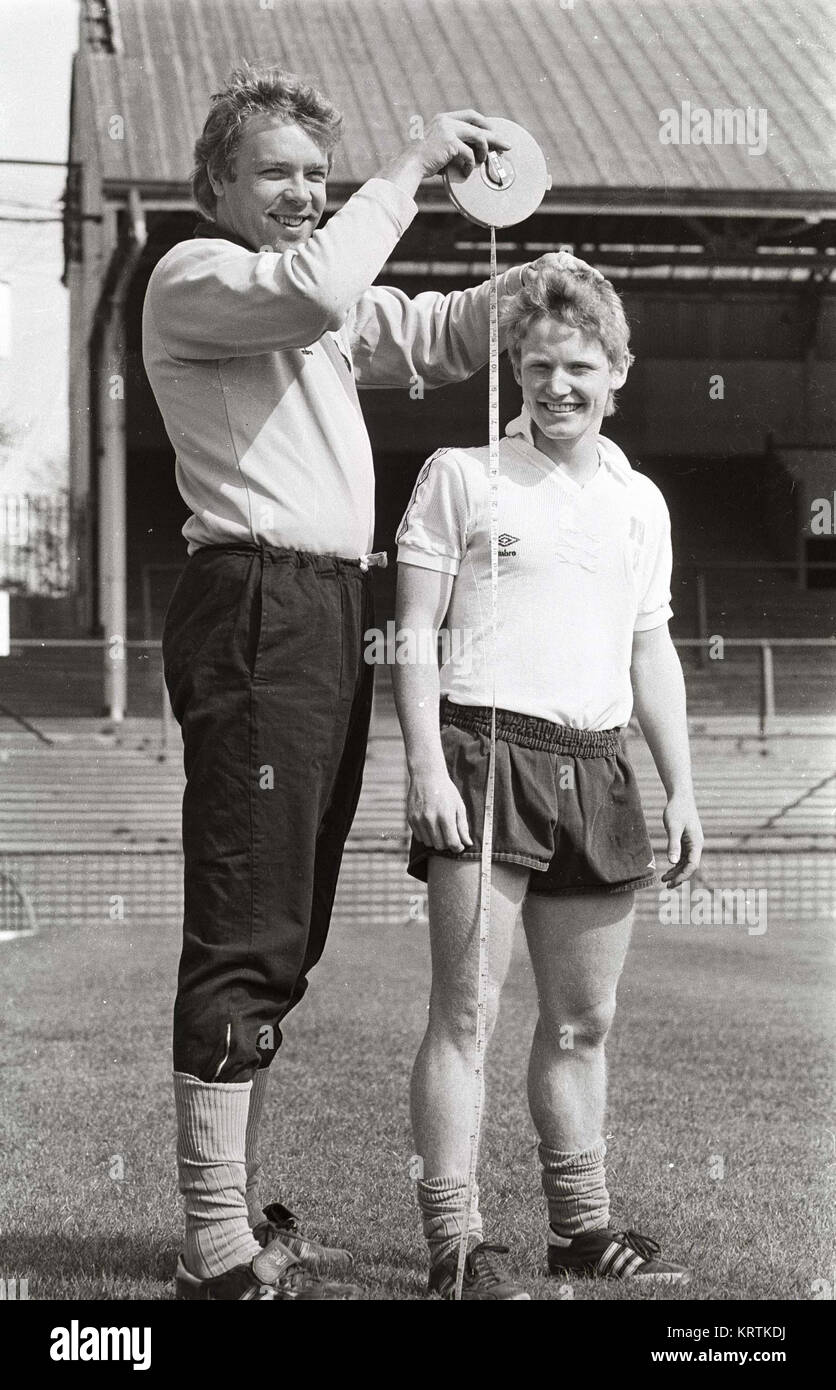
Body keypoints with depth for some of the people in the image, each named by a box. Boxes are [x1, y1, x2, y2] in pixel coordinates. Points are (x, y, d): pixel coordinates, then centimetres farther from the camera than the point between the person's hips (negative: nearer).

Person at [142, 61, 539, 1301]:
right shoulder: (193, 275, -2)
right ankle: (219, 1255, -9)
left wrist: (531, 282, 2)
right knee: (246, 936, -11)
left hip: (330, 613, 9)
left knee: (284, 934, 11)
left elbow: (438, 335, 21)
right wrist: (410, 168, -11)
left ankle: (238, 1212, 19)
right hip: (256, 605, -9)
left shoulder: (324, 298, 24)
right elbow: (317, 288, -21)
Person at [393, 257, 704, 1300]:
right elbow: (415, 632, -2)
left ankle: (582, 1225, 22)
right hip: (486, 753, -5)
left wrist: (681, 787, 15)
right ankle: (455, 1245, -4)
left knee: (583, 1018, 11)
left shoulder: (640, 500, 16)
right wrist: (426, 768, -12)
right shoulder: (462, 475, 2)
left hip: (596, 767, 5)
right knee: (465, 1011, -7)